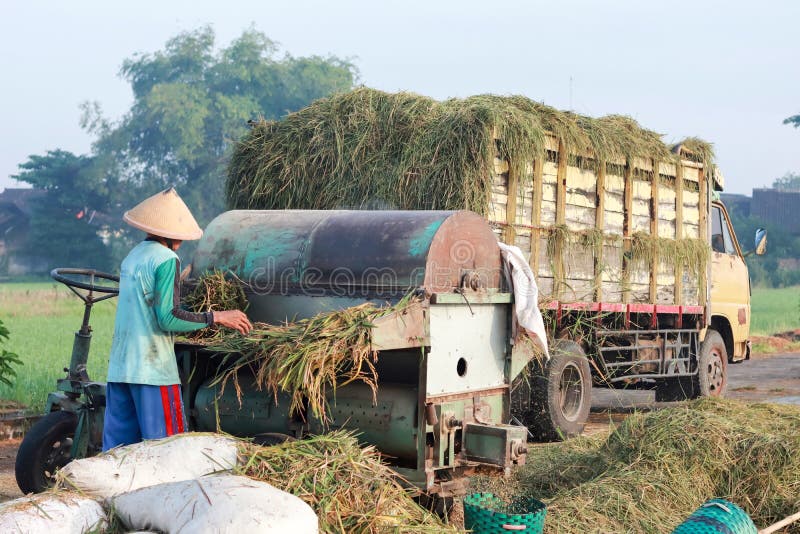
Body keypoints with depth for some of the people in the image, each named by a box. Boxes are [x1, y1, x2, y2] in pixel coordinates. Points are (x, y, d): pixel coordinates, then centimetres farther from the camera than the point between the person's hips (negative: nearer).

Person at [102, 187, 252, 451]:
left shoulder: (132, 257, 14)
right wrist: (216, 317, -8)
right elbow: (168, 317, -16)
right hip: (152, 369, -8)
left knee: (116, 447, 10)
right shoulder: (166, 259, -10)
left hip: (119, 367, 8)